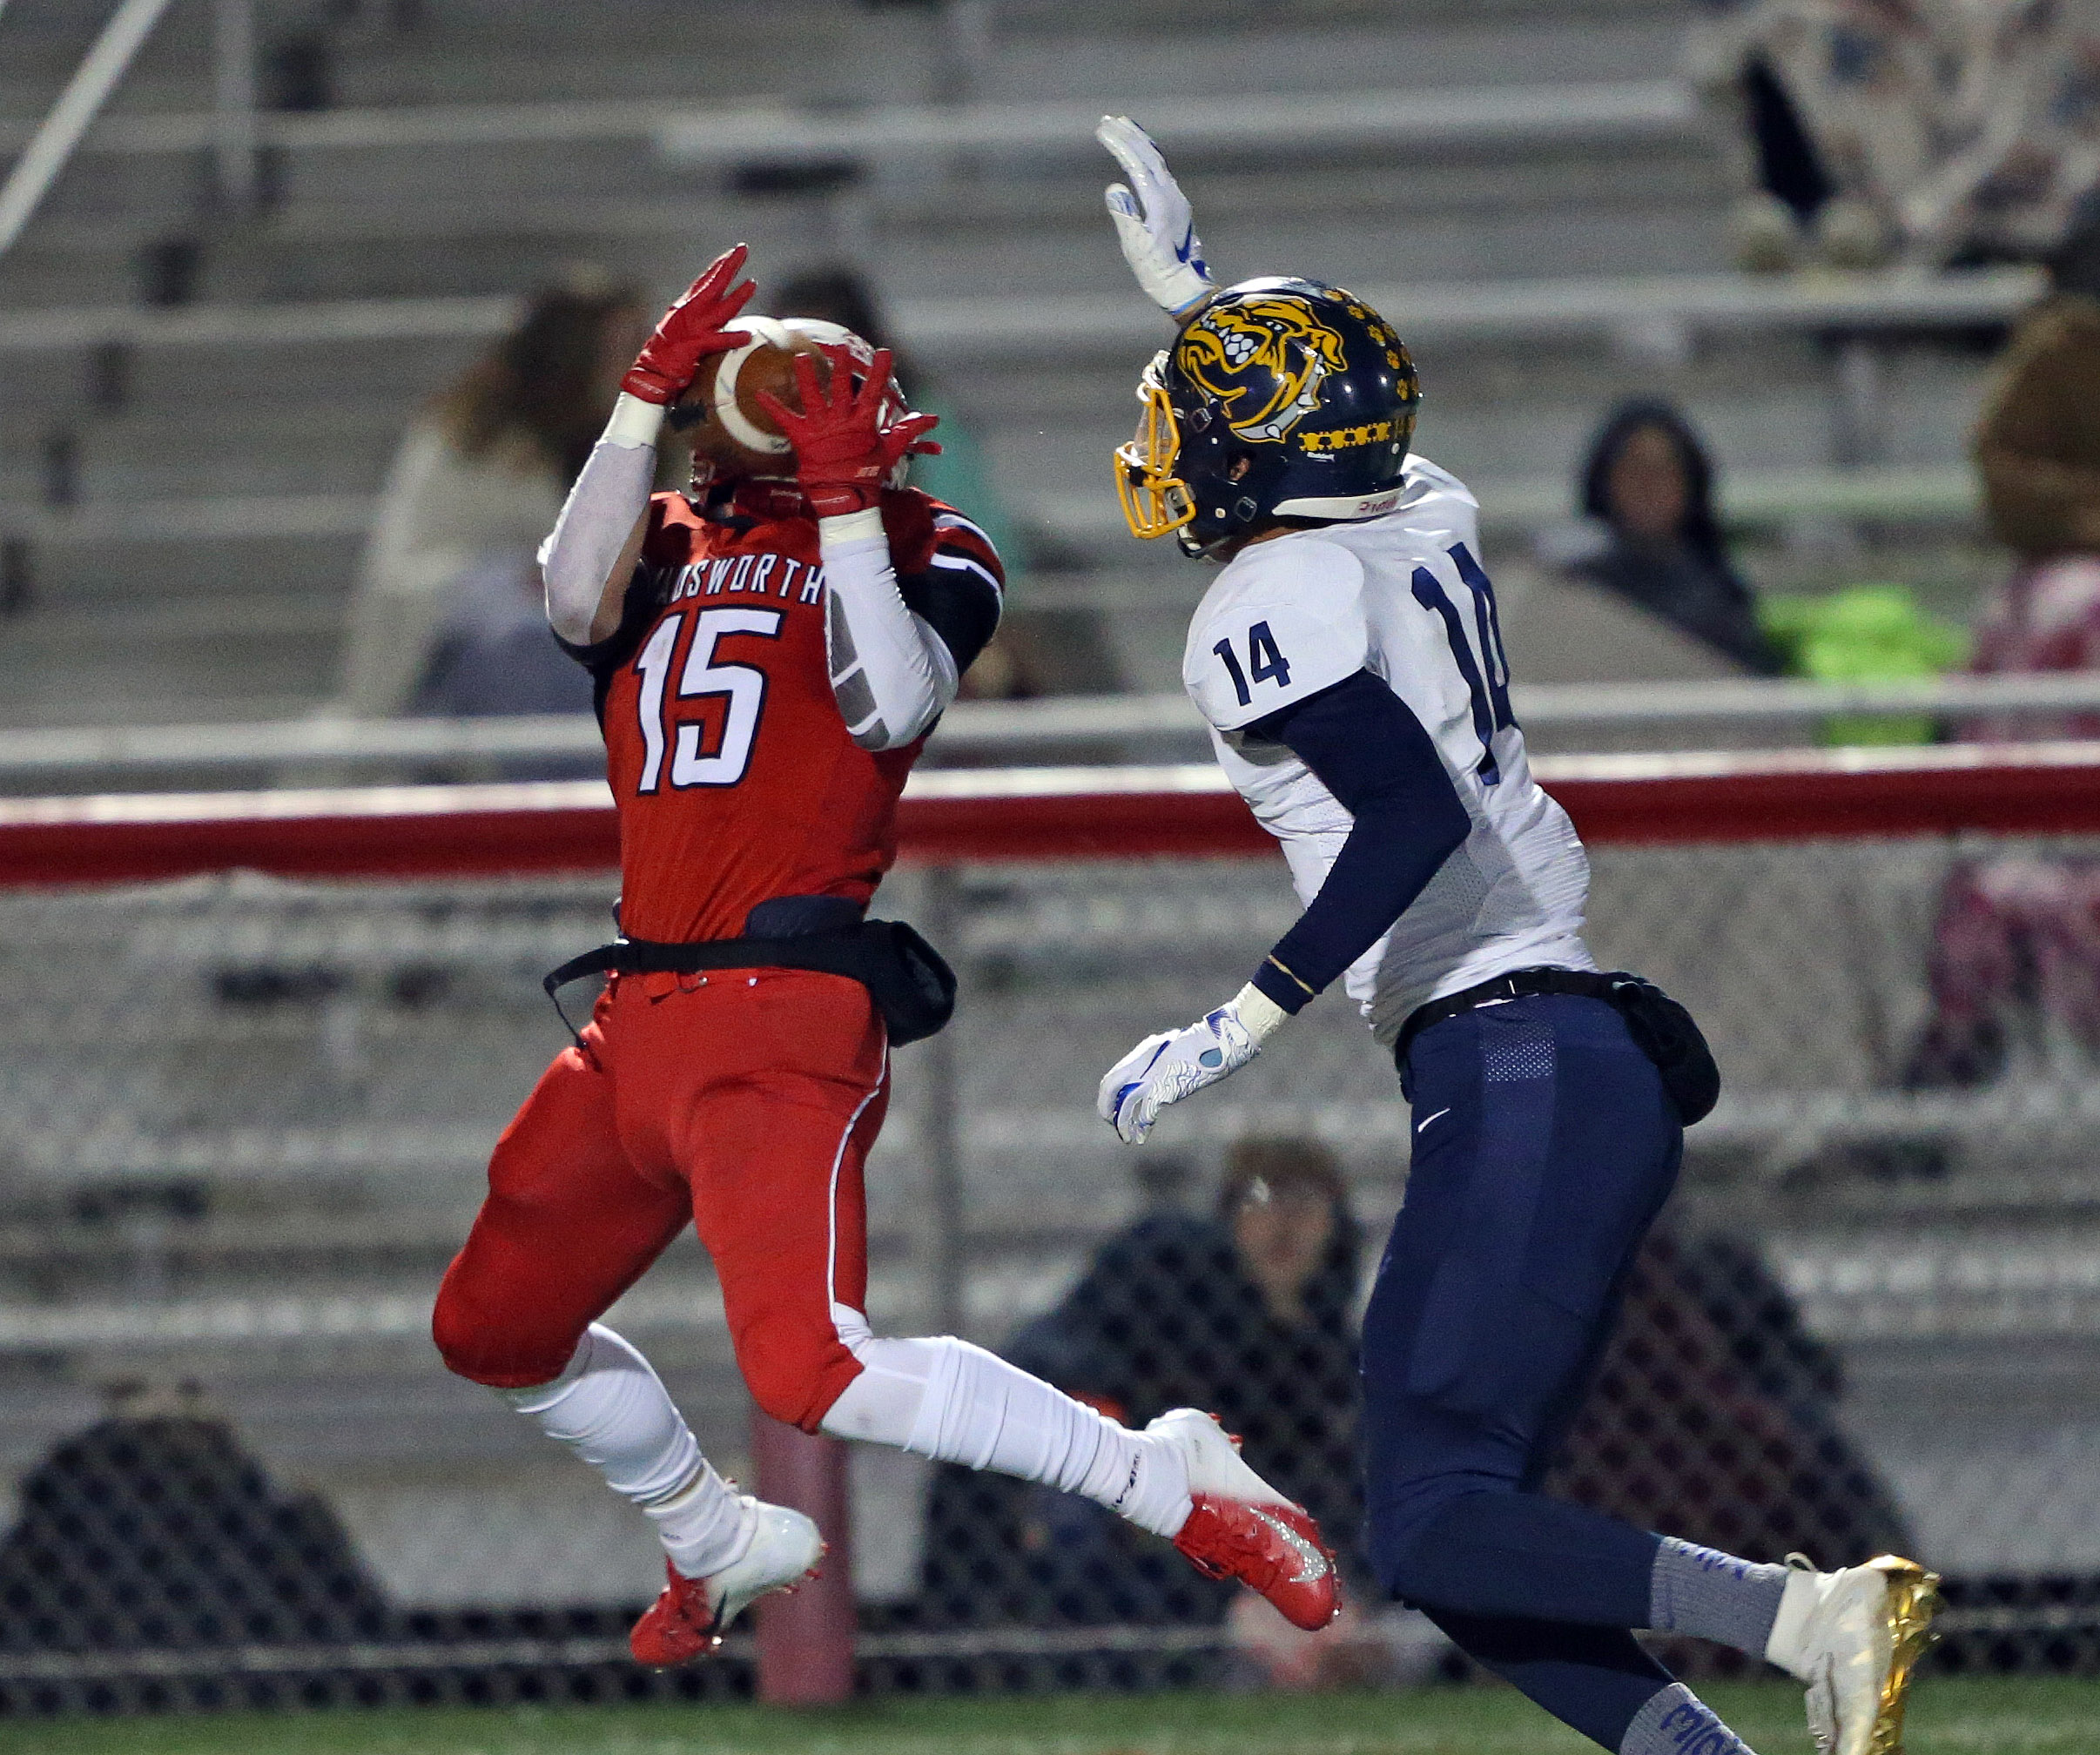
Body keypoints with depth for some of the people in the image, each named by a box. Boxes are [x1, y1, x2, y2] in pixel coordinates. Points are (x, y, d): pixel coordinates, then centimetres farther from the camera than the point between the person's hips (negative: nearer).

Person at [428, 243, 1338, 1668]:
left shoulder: (927, 549, 4)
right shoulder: (672, 541, 16)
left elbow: (891, 706, -15)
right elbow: (578, 604, -7)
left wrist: (844, 505, -16)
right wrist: (647, 401, -10)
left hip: (788, 1014, -7)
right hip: (640, 1016, 7)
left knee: (809, 1367, -26)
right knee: (493, 1332, 19)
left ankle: (1172, 1481, -16)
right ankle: (727, 1548, 40)